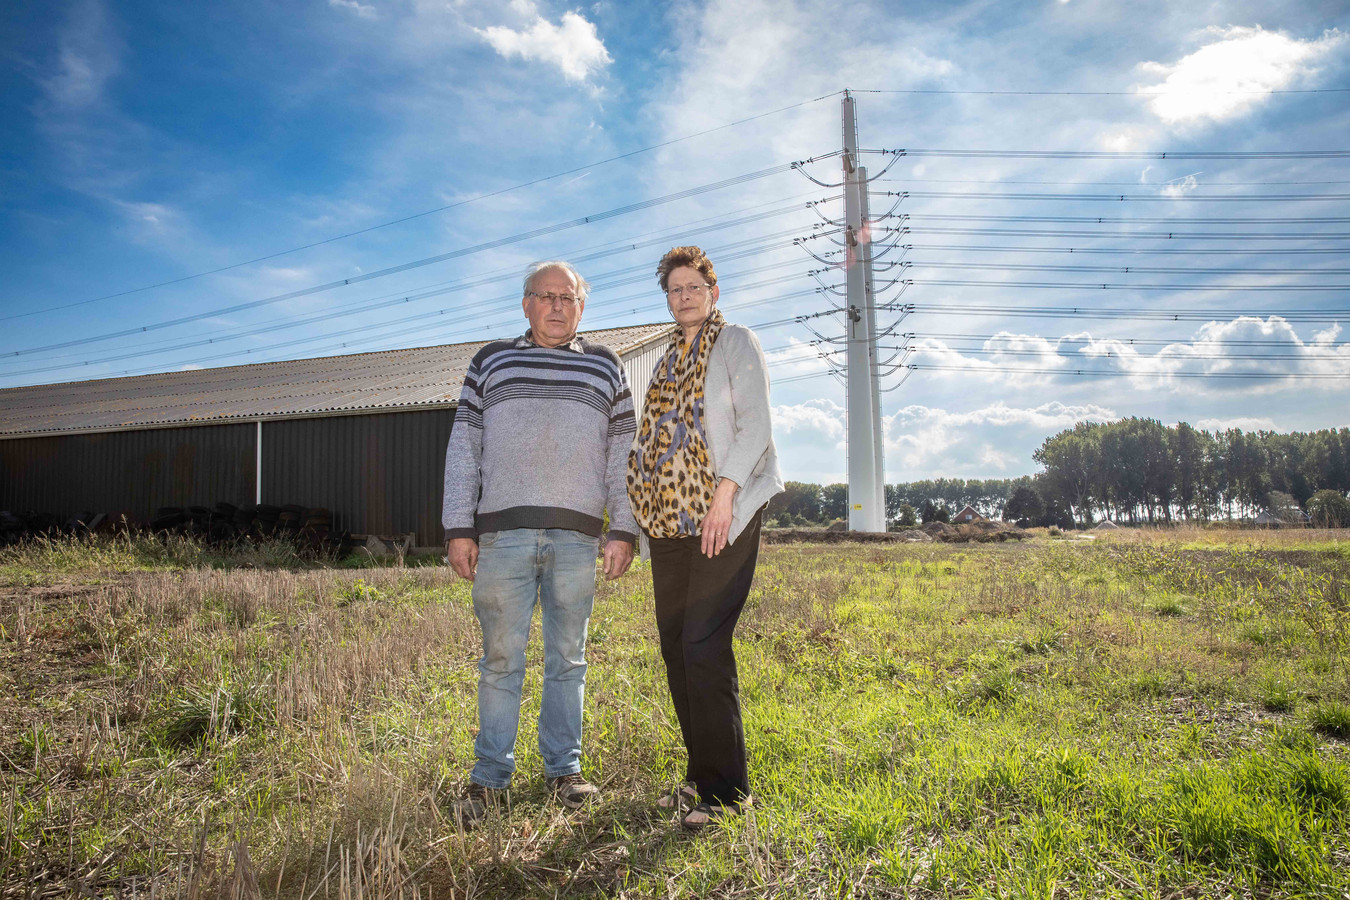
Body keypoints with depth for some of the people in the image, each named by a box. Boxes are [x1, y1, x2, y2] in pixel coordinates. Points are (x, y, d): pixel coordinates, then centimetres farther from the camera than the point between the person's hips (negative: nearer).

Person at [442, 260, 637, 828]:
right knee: (500, 658, 3)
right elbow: (464, 447, 8)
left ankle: (563, 769, 19)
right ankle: (489, 776, 14)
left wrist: (624, 531, 1)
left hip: (576, 535, 1)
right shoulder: (491, 360, 13)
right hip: (502, 529, 0)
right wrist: (458, 528, 0)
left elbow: (622, 455, 10)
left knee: (567, 657, 7)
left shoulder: (605, 368, 14)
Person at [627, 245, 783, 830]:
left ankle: (726, 788, -2)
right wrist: (647, 507, 13)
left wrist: (726, 490, -20)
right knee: (675, 643, 7)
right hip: (670, 518, 7)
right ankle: (701, 775, 20)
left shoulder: (736, 343, 3)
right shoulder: (669, 360, 22)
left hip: (722, 516, -7)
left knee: (704, 644, -13)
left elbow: (756, 424, -8)